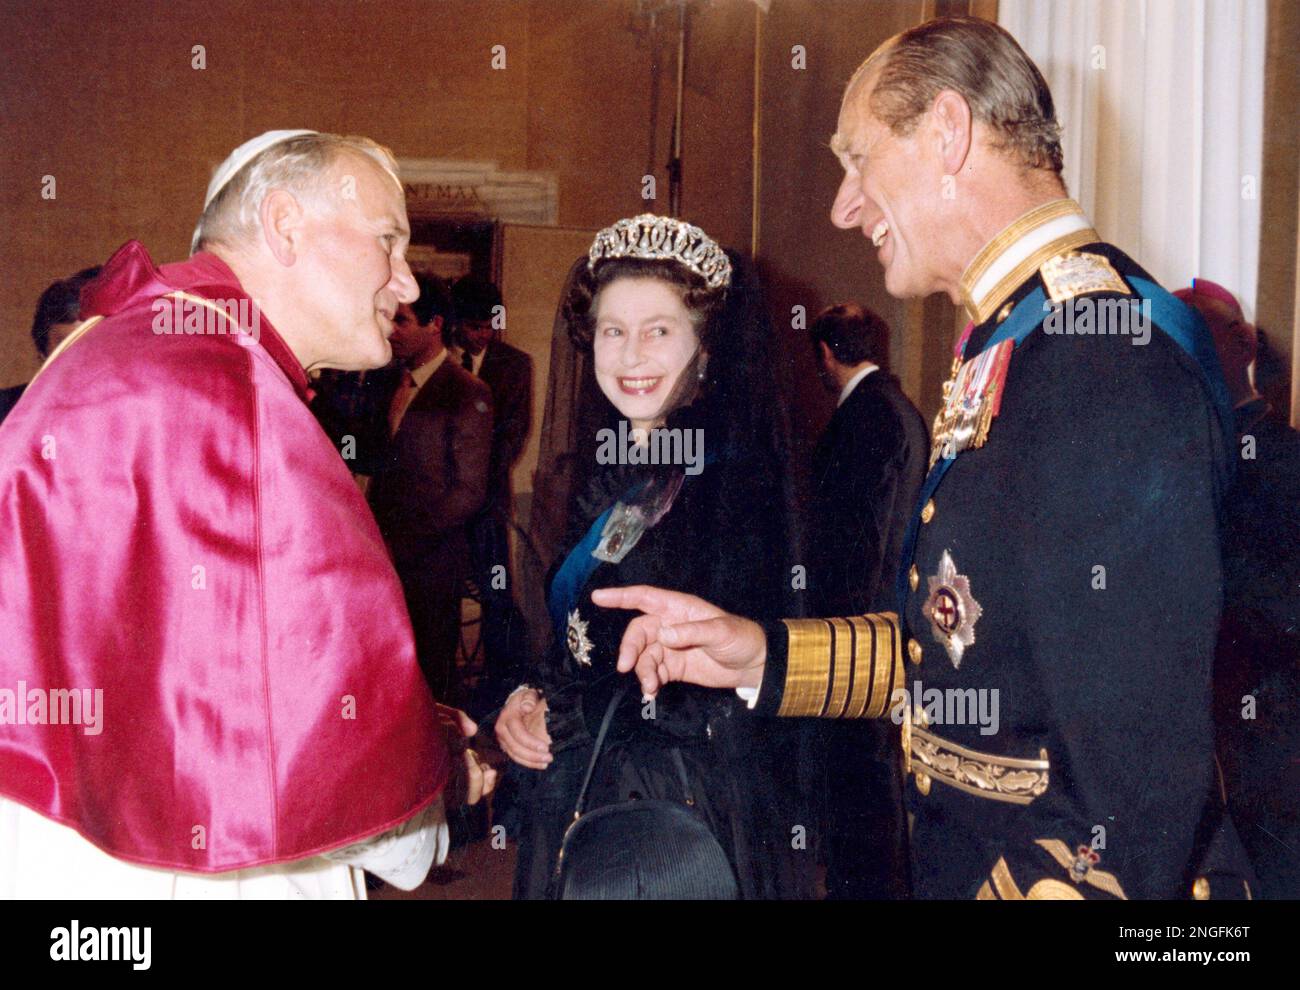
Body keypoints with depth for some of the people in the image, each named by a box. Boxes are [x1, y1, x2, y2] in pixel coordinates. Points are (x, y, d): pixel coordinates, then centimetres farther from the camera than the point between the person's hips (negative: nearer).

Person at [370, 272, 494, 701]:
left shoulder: (467, 394, -11)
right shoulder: (395, 384, 11)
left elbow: (469, 492, -13)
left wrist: (400, 542, -13)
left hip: (430, 562, -6)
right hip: (389, 554, 6)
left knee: (428, 679, 5)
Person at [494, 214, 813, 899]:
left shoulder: (735, 476, -15)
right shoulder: (604, 471, 7)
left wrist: (561, 717, -11)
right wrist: (526, 698, -5)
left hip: (696, 807, -6)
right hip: (581, 794, 6)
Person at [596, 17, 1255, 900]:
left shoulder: (1109, 362, -24)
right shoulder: (1011, 347, 7)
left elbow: (1130, 801, -28)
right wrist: (765, 656, 5)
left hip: (1039, 877, -9)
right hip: (962, 861, 9)